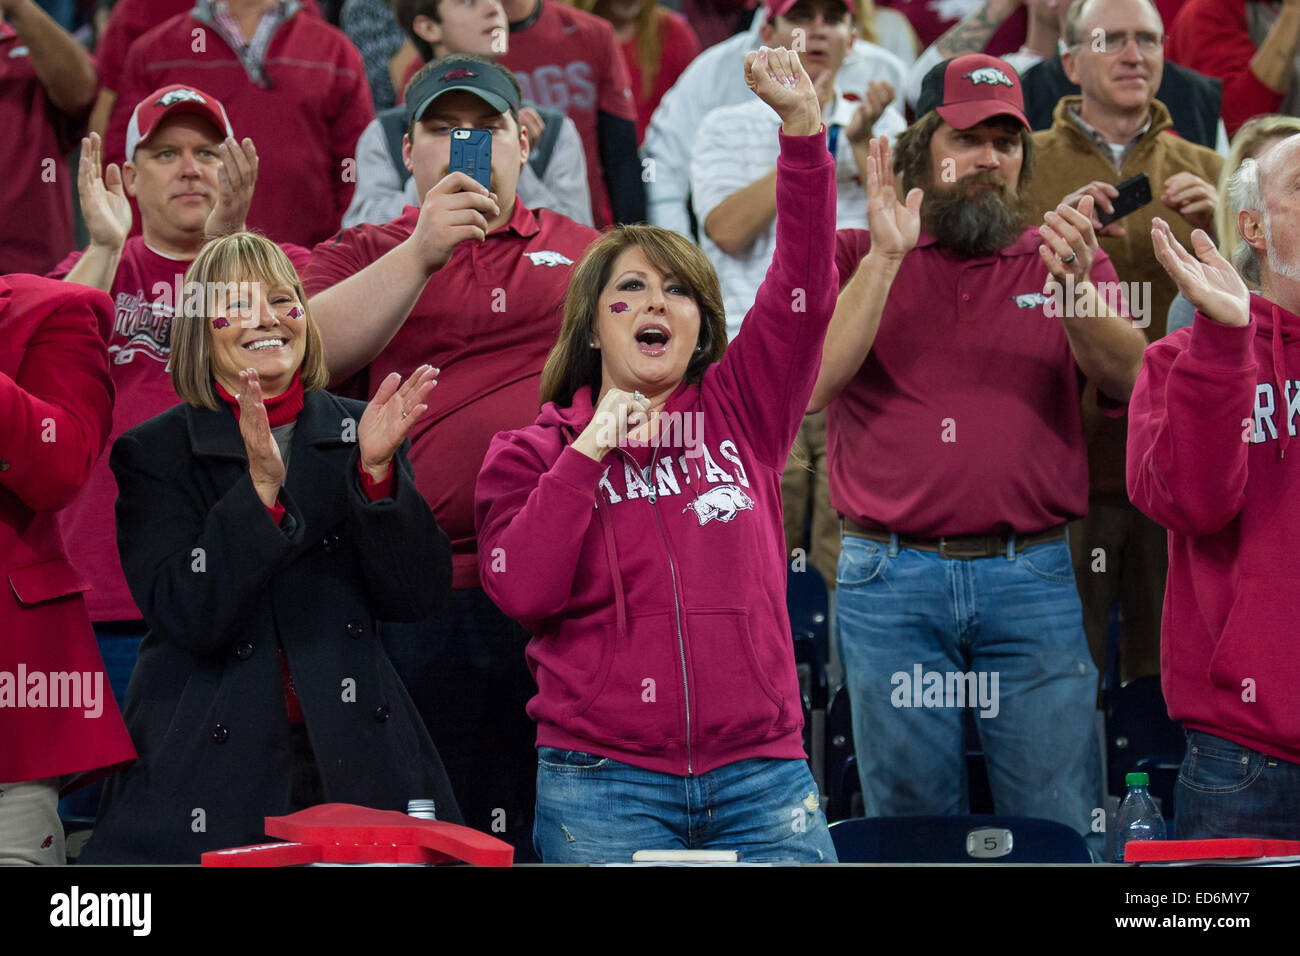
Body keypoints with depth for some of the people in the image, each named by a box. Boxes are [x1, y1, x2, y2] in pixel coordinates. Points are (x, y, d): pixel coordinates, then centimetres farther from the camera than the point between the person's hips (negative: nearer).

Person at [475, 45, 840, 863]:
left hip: (760, 774, 2)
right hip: (603, 783, -1)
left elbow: (805, 288, -1)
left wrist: (804, 127, -9)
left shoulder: (739, 415, 11)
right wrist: (589, 453, -9)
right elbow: (522, 591, -7)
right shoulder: (533, 450, 8)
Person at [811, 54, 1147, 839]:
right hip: (892, 578, -1)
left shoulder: (1065, 258, 12)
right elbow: (811, 386, -6)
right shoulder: (858, 257, 9)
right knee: (911, 825, 6)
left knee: (1060, 827, -1)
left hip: (1032, 575, 1)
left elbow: (1131, 379, -4)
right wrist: (887, 258, -12)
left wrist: (1076, 288, -23)